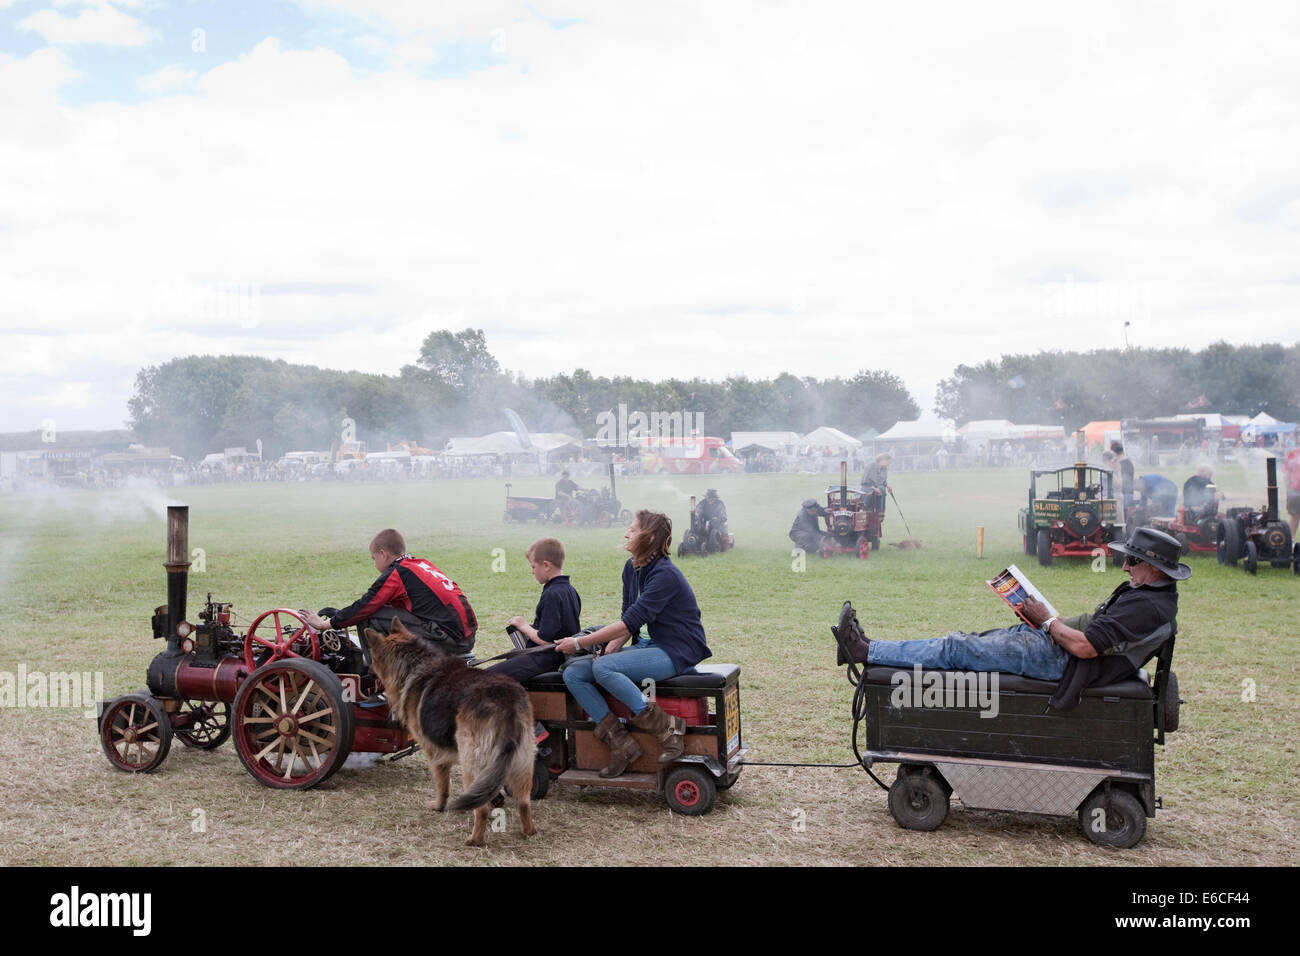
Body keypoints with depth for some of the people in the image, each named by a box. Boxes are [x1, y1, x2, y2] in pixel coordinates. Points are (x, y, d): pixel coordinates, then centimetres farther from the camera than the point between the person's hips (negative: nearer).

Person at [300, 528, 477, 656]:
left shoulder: (395, 573, -3)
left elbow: (365, 607, 0)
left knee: (371, 619, -6)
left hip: (447, 638, -9)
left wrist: (325, 623, 12)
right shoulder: (423, 564, 21)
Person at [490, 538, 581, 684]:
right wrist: (531, 627, 14)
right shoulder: (570, 590, 9)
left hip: (547, 660, -11)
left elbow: (546, 640, -23)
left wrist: (523, 626, -8)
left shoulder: (552, 594, -21)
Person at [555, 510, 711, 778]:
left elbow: (630, 622, -24)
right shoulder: (631, 568, 8)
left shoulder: (665, 575, -20)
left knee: (604, 668, -30)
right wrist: (611, 648, -9)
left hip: (677, 651, -9)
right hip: (650, 645, 9)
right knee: (573, 672, -6)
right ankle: (620, 743, -8)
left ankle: (666, 727, -19)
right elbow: (629, 619, 10)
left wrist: (580, 643, -22)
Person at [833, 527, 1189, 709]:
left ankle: (864, 652, -5)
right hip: (1054, 638, 10)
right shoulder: (1142, 592, 13)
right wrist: (1047, 618, 7)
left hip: (1056, 658, -10)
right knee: (965, 639, 6)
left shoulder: (1147, 606, -20)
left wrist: (1047, 620, -12)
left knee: (956, 649, -9)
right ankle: (869, 649, 9)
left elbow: (1085, 646, -26)